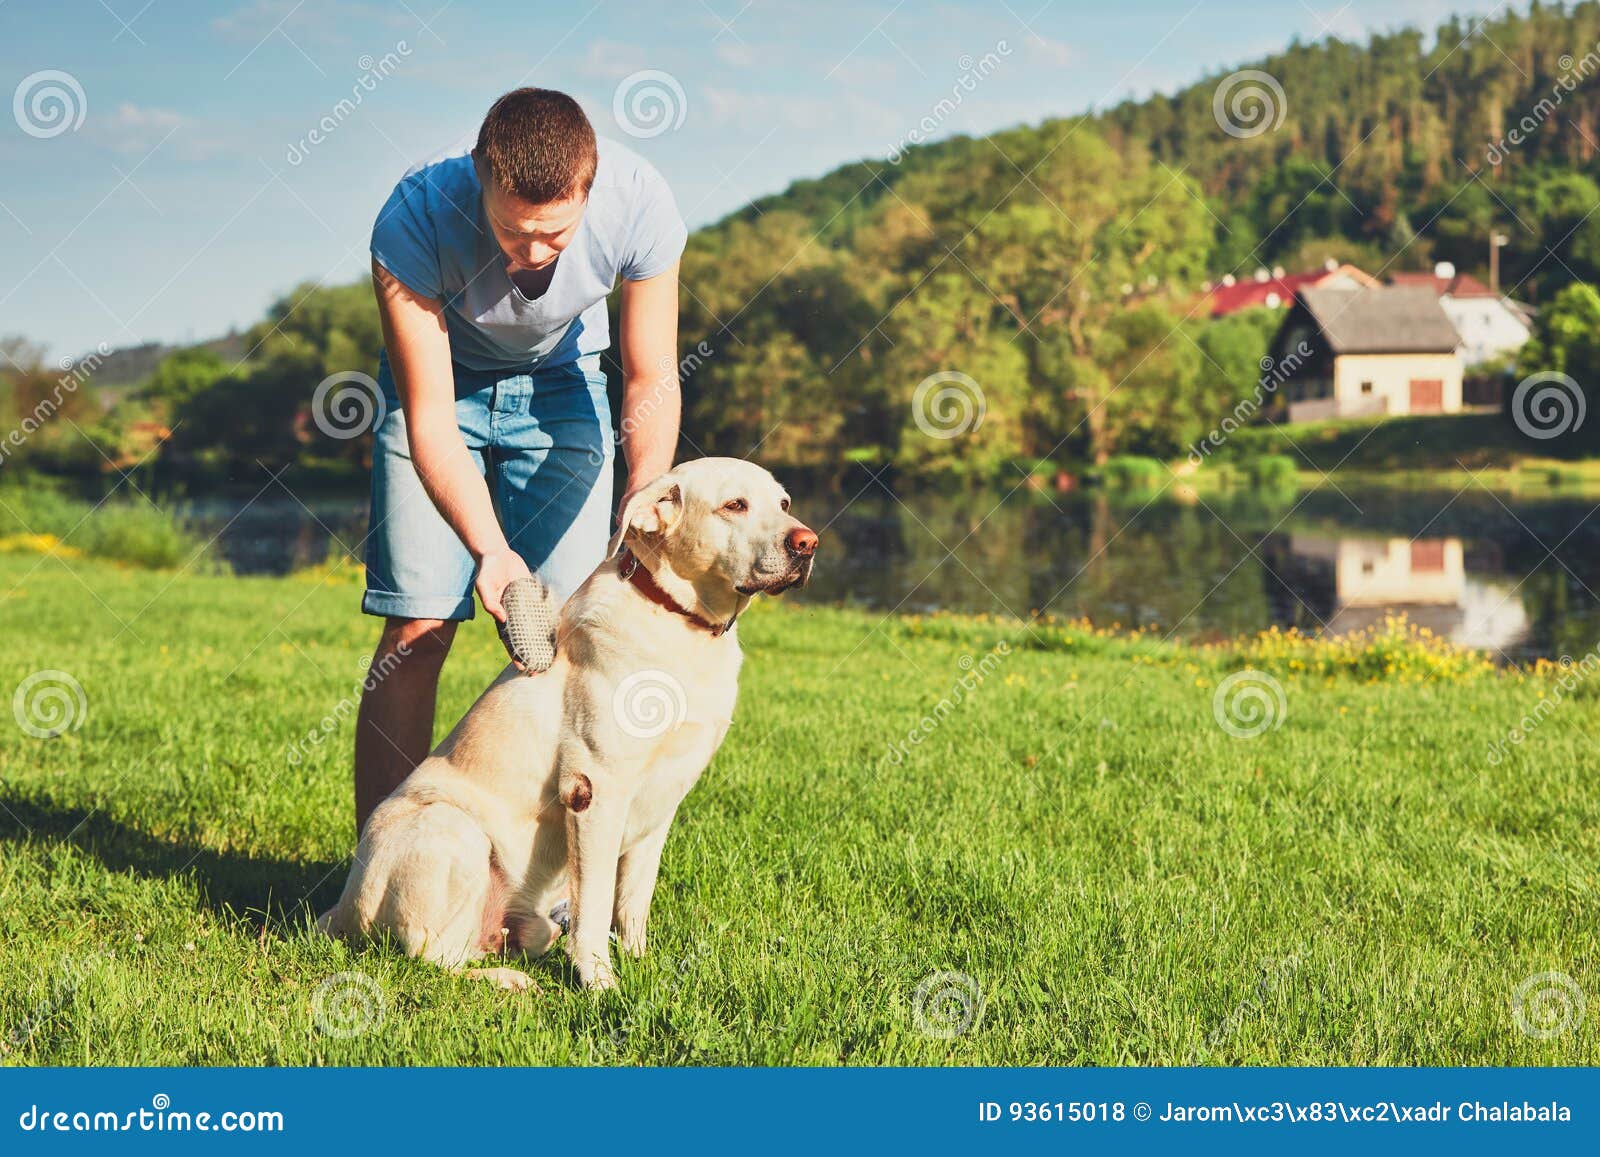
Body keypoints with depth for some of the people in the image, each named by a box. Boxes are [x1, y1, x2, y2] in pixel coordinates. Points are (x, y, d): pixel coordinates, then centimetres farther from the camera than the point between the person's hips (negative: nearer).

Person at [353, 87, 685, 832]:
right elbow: (431, 419, -30)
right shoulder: (416, 218, -36)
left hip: (559, 384, 2)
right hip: (440, 380, -1)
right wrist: (489, 549, -44)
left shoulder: (638, 204, -31)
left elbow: (653, 383, -18)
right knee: (418, 631, -11)